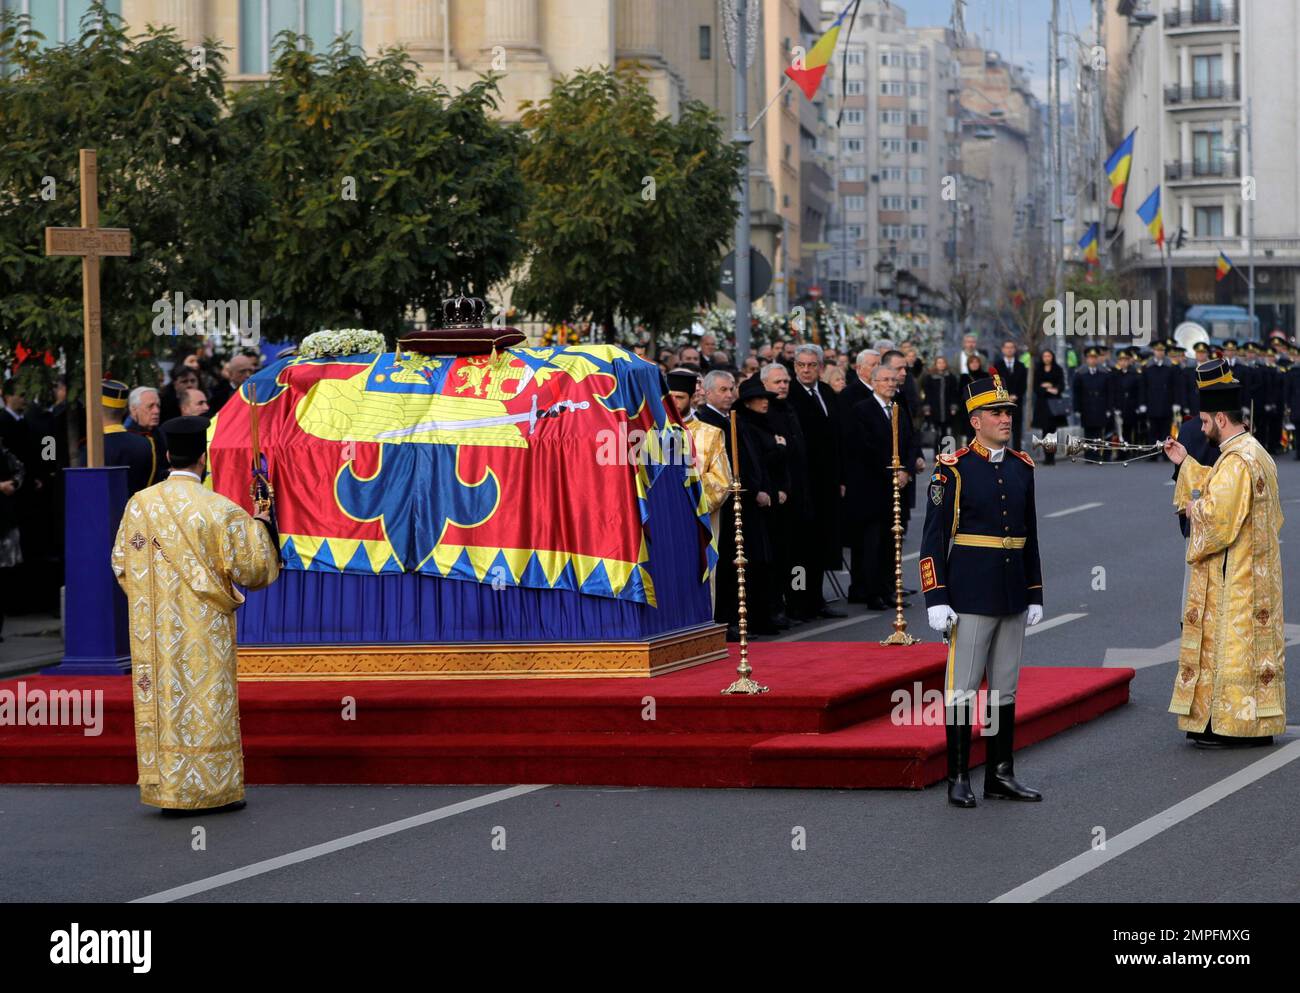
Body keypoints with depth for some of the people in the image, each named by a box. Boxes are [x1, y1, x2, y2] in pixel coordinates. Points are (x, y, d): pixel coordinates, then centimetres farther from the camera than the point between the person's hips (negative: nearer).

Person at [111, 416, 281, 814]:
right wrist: (259, 528, 9)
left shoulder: (139, 504, -2)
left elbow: (121, 564, 5)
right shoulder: (220, 510, -12)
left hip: (154, 628, 3)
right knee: (207, 702, 4)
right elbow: (250, 569, -7)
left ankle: (165, 785, 10)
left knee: (162, 696, 9)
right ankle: (213, 788, 8)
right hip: (205, 625, -3)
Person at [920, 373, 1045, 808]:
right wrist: (936, 599, -14)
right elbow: (934, 538, -9)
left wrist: (1035, 595, 14)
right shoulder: (953, 469, -8)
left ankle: (1000, 774, 17)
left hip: (1013, 598, 6)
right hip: (971, 597, -6)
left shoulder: (1022, 468, 9)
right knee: (963, 689, -1)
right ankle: (958, 778, 5)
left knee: (1005, 688, 10)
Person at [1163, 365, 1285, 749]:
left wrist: (1194, 507, -7)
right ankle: (1260, 723, 15)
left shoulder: (1235, 460, -20)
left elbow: (1218, 514, -25)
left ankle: (1228, 726, -1)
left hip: (1233, 574, -10)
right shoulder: (1257, 453, 13)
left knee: (1228, 642, -4)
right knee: (1256, 641, 11)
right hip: (1257, 570, 10)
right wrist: (1186, 464, 24)